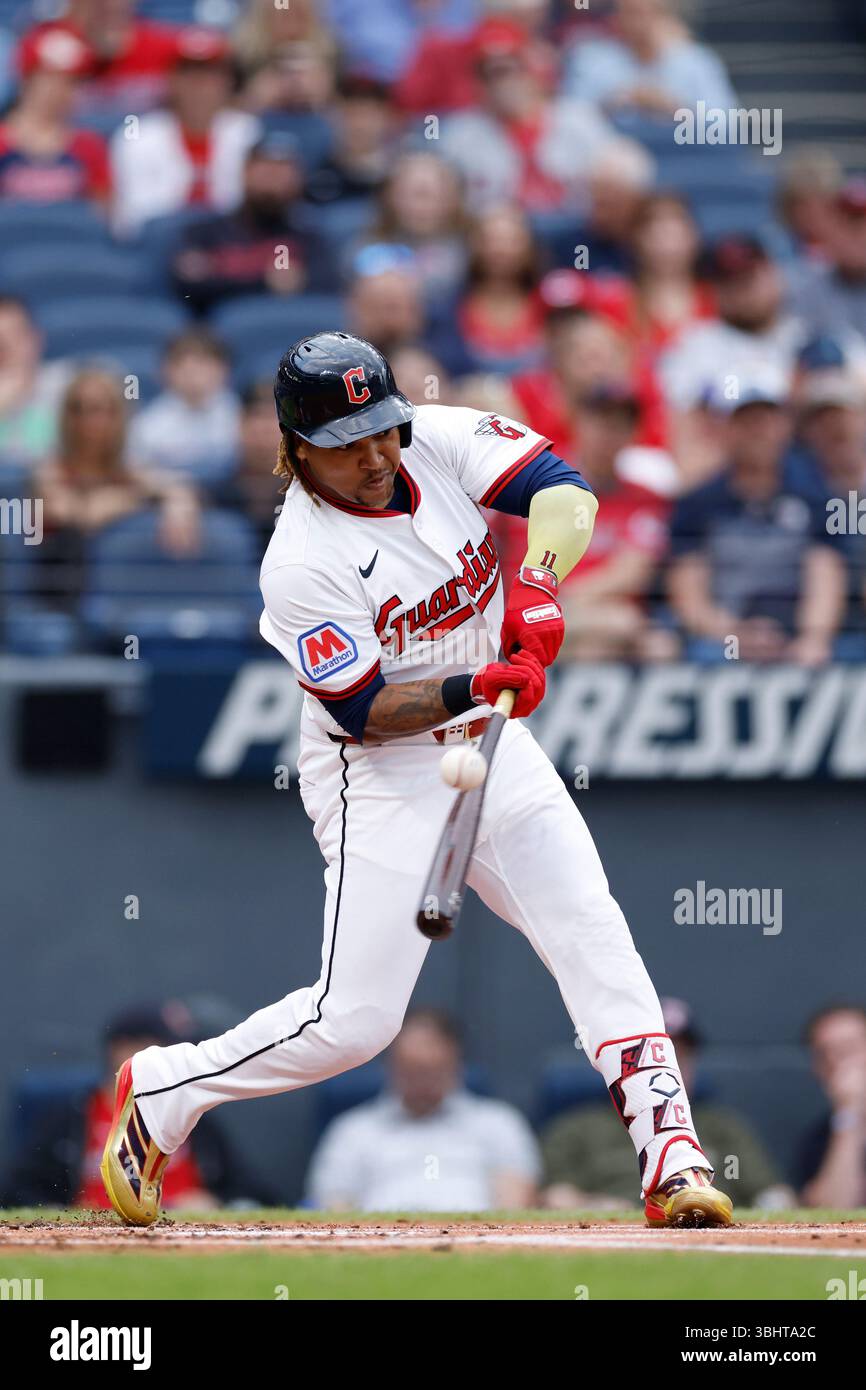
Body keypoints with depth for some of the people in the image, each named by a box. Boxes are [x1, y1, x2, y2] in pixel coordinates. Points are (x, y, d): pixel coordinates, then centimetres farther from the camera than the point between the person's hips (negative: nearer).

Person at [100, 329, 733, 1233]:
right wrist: (468, 691, -33)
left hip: (491, 747, 5)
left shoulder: (439, 440, -7)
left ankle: (669, 1153, -10)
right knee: (354, 1021, -7)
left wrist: (538, 584, -32)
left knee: (592, 929, -9)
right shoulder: (301, 564, -20)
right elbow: (363, 711, -19)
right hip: (382, 777, -5)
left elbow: (564, 492, -14)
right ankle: (160, 1091, 14)